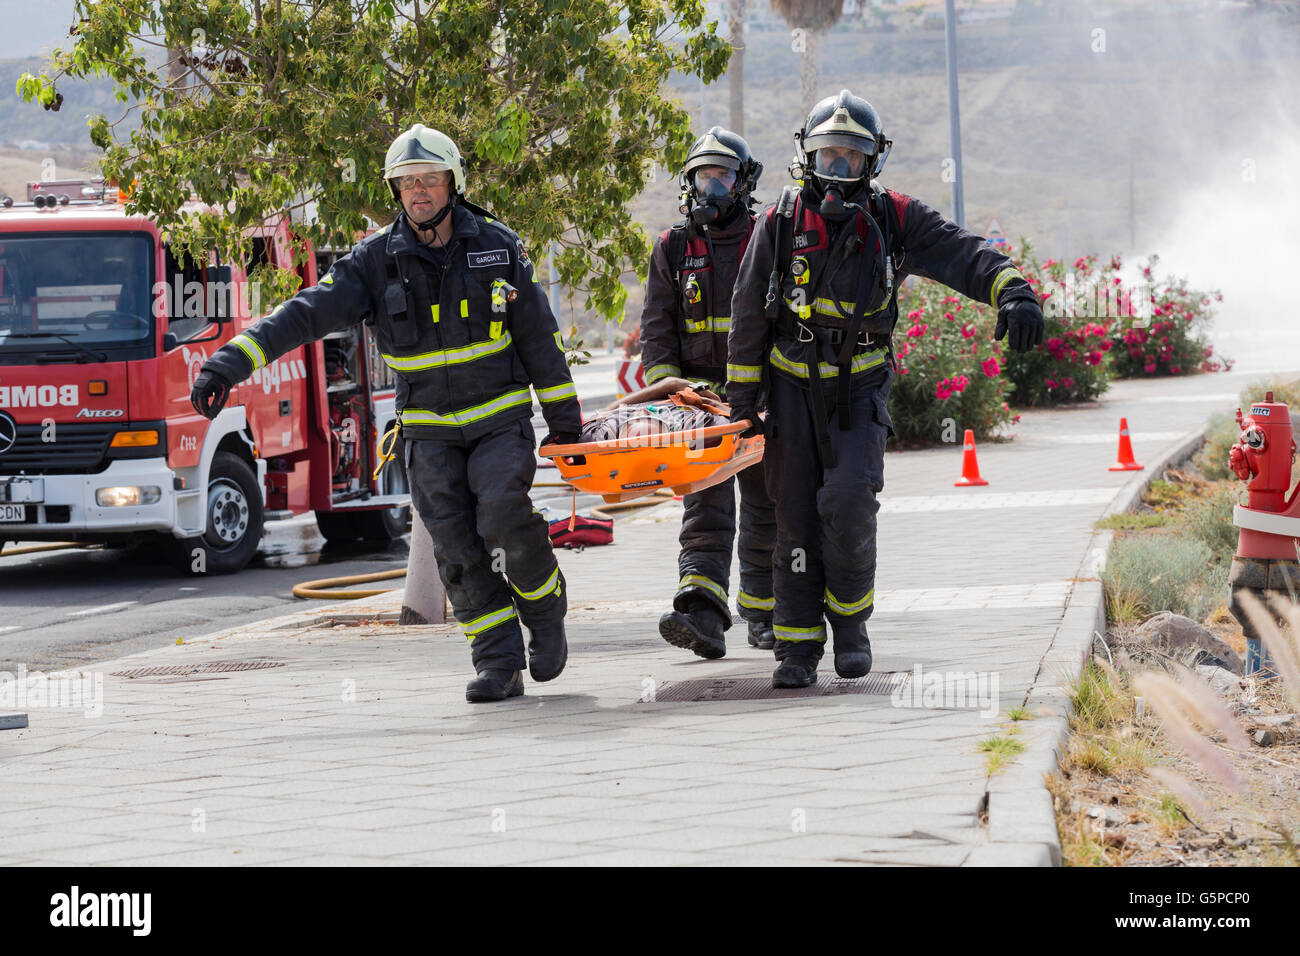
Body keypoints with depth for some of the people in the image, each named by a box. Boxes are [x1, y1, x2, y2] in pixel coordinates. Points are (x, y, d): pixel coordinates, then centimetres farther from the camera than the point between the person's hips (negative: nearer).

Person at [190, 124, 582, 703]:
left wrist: (564, 418, 6)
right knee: (456, 547, -7)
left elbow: (539, 335, 4)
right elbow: (308, 313, -14)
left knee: (503, 515, -22)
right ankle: (498, 662, -1)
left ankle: (543, 606, 4)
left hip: (500, 418, -2)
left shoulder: (497, 247, -4)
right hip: (430, 431, 2)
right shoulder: (377, 260, -4)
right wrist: (231, 363, -25)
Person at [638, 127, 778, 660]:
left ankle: (762, 609, 23)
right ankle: (702, 617, -25)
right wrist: (665, 381, -6)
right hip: (700, 391, 0)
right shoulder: (673, 247, 8)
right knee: (706, 507, -11)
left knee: (765, 507, 8)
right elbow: (656, 324, 8)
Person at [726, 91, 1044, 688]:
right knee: (796, 518, 1)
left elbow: (964, 255, -13)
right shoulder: (779, 224, -4)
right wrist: (742, 398, 2)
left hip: (859, 388, -1)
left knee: (849, 503, -18)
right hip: (791, 386, 1)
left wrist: (1013, 291, -33)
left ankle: (849, 616, 5)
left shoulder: (894, 220, -4)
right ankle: (798, 648, 9)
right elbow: (748, 315, 2)